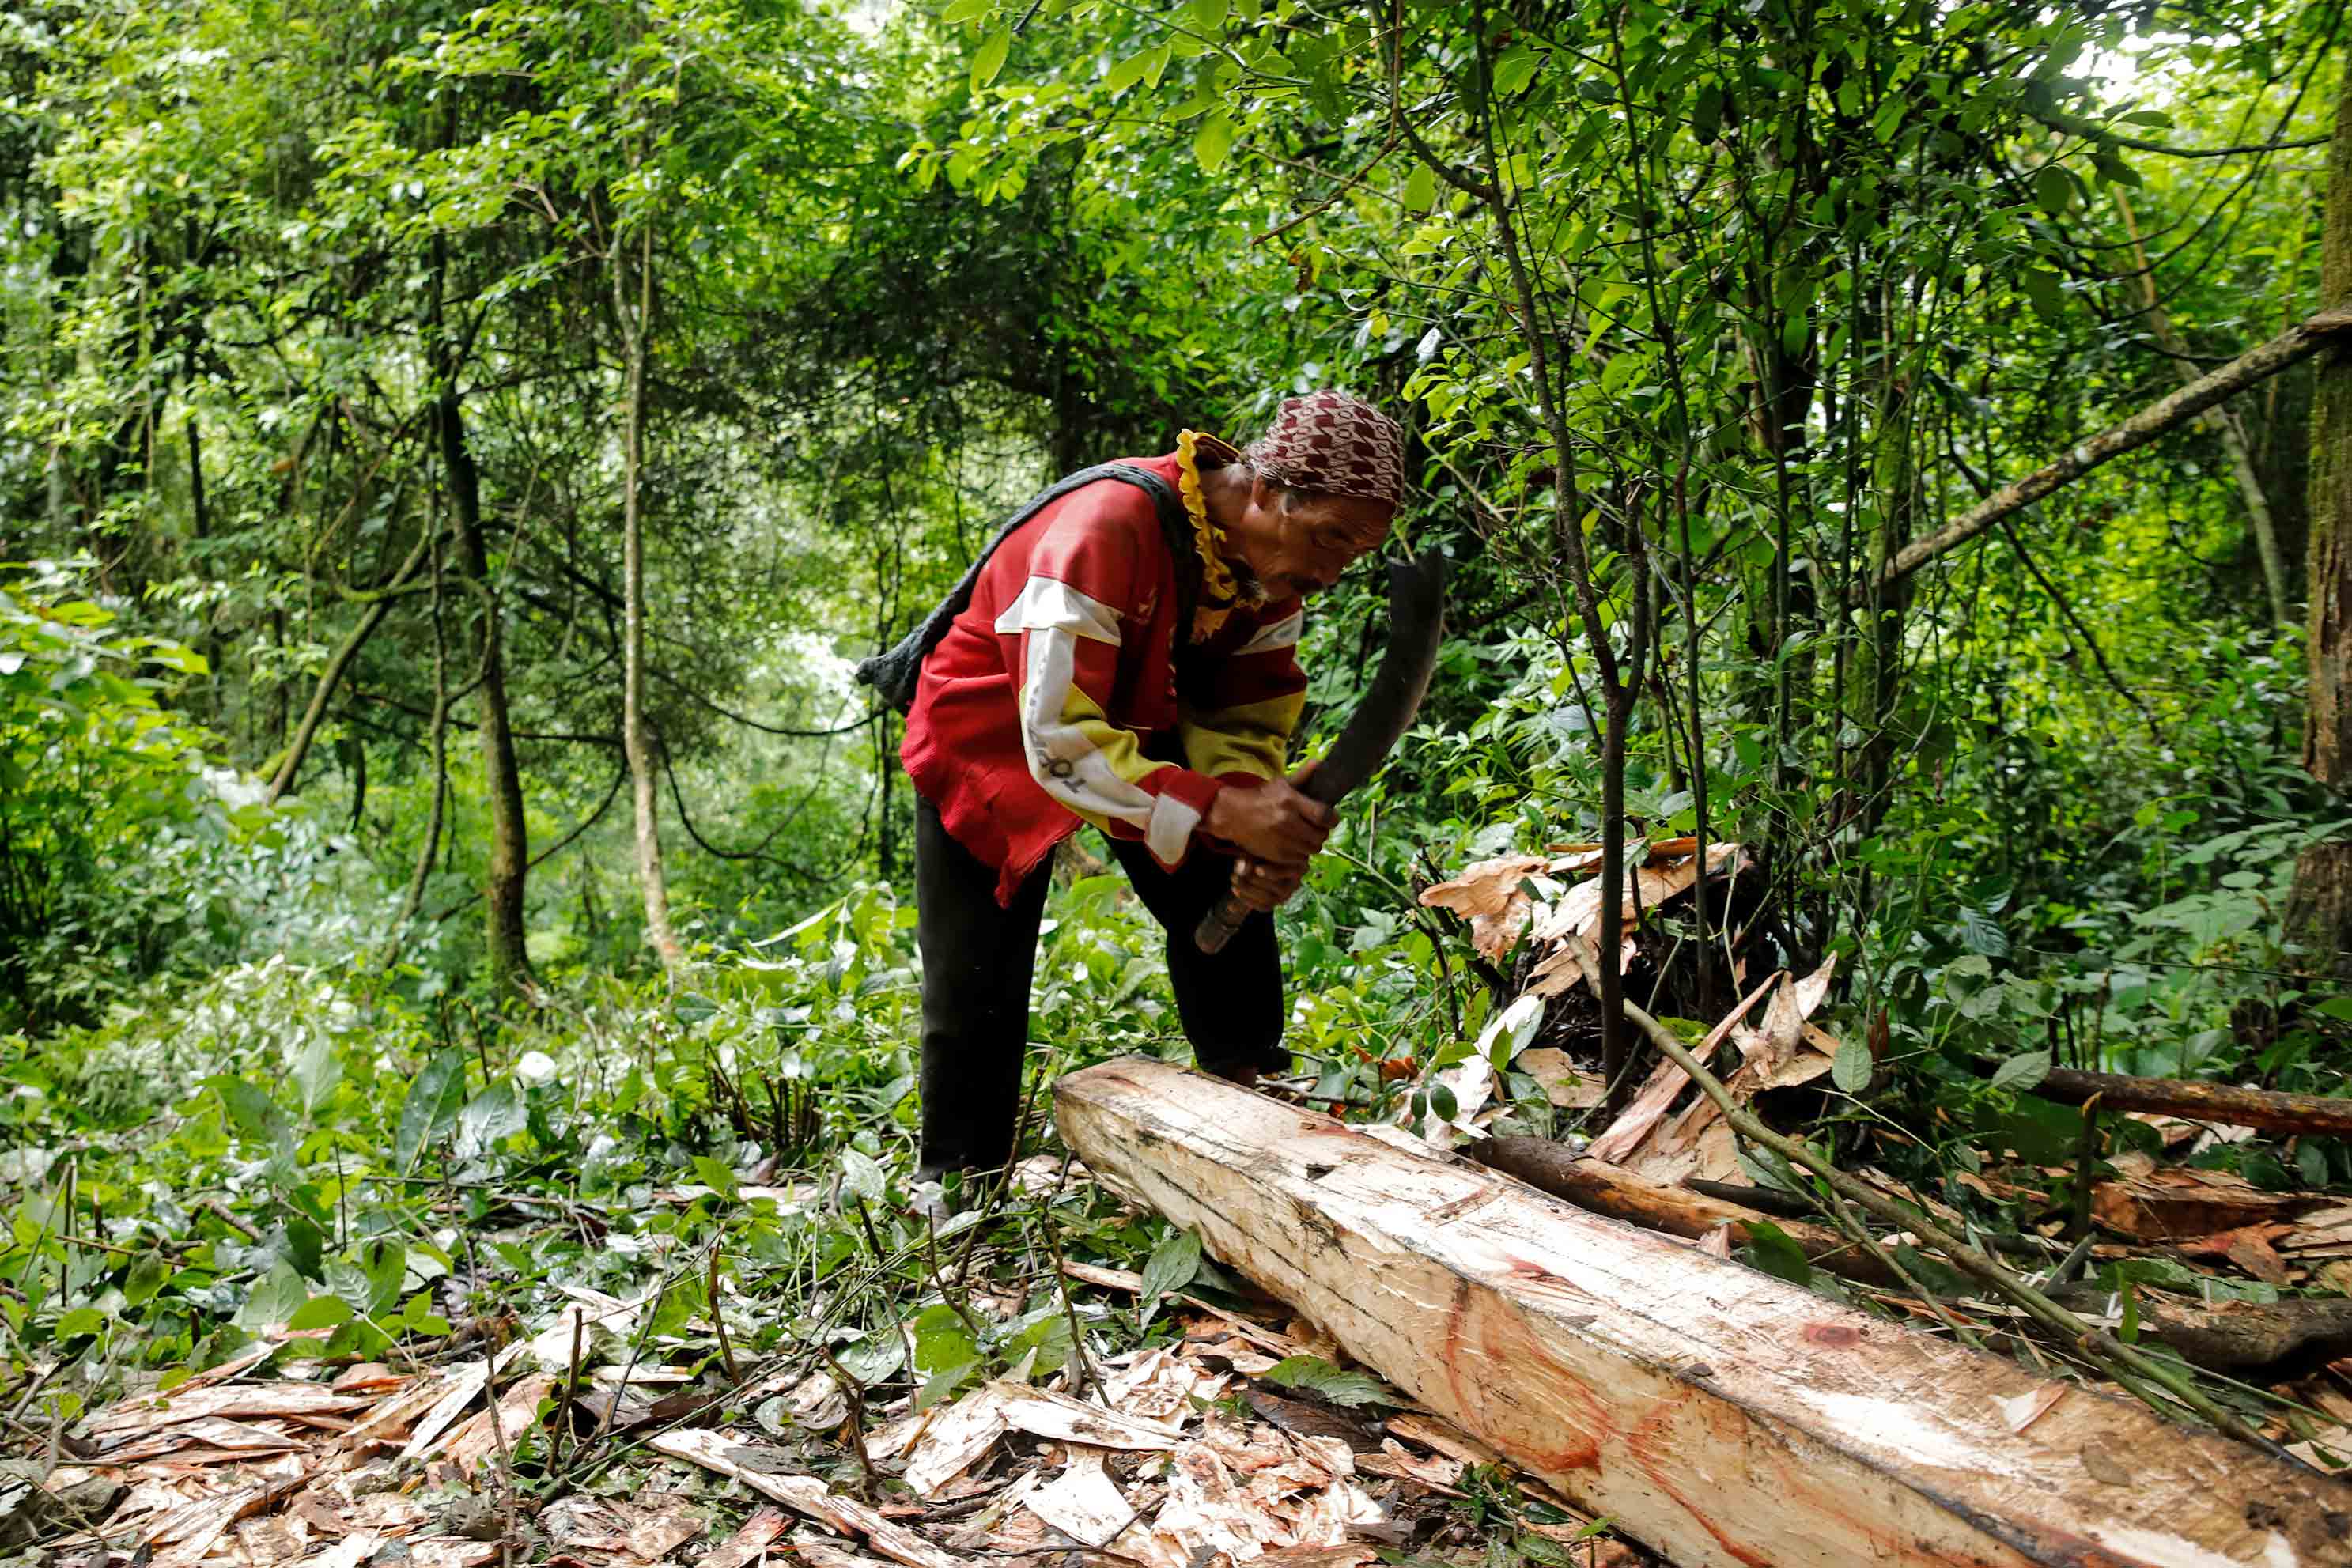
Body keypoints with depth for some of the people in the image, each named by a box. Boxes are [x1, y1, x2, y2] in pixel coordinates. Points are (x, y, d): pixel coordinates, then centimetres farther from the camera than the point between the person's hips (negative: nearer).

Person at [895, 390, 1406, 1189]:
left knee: (1228, 903, -9)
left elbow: (1247, 718, -10)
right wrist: (1219, 808, -49)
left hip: (1137, 725, 6)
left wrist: (1261, 831, -30)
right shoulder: (1107, 531, -37)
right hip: (992, 737, -6)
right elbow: (1060, 742, -40)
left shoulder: (1275, 559, -14)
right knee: (977, 995, -4)